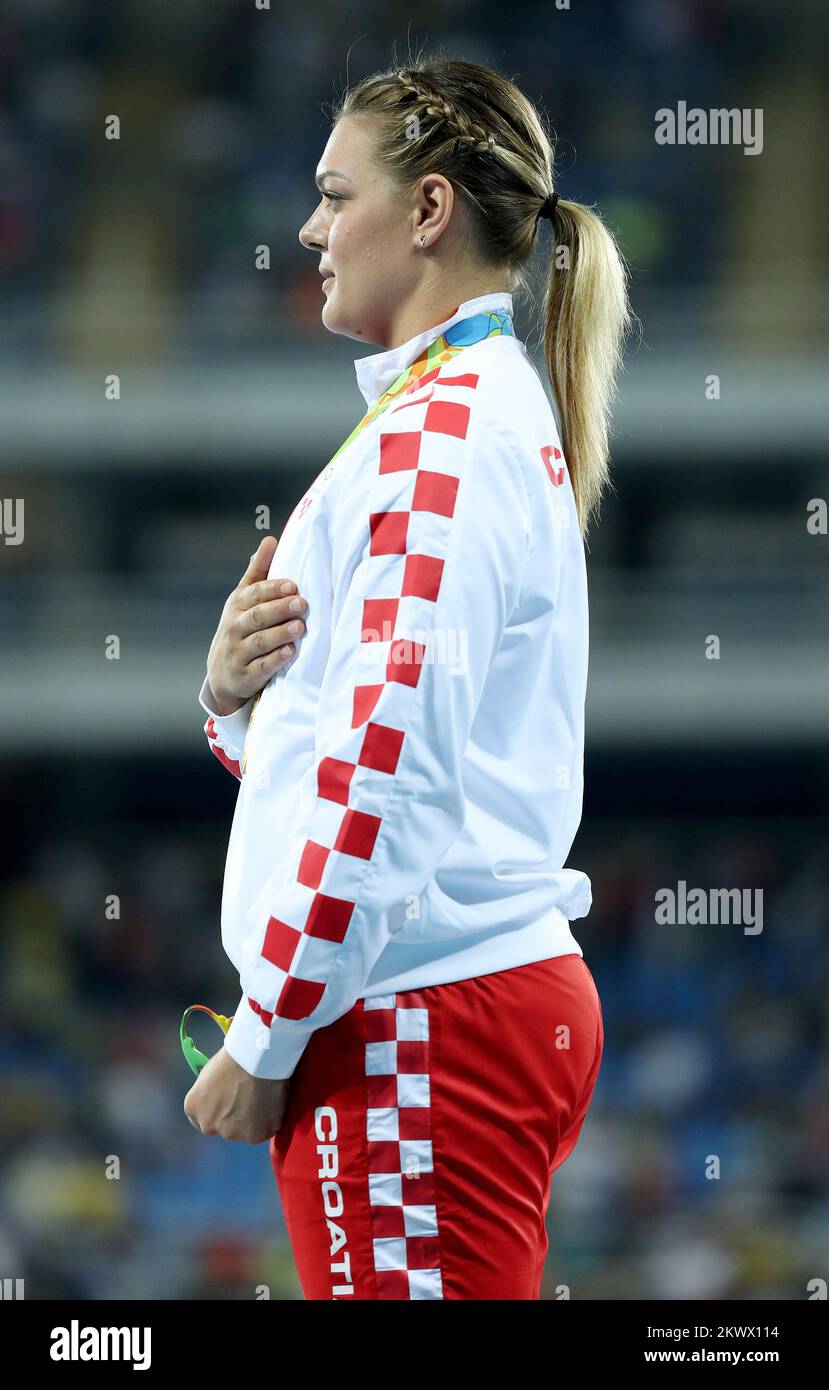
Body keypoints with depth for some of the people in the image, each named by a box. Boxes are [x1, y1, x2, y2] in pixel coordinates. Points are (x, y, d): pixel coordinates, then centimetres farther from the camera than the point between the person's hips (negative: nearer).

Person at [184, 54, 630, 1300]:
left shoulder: (437, 426, -12)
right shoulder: (502, 412, 20)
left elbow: (390, 764, -19)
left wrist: (266, 1041, -15)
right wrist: (236, 695, 1)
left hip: (420, 1021, -10)